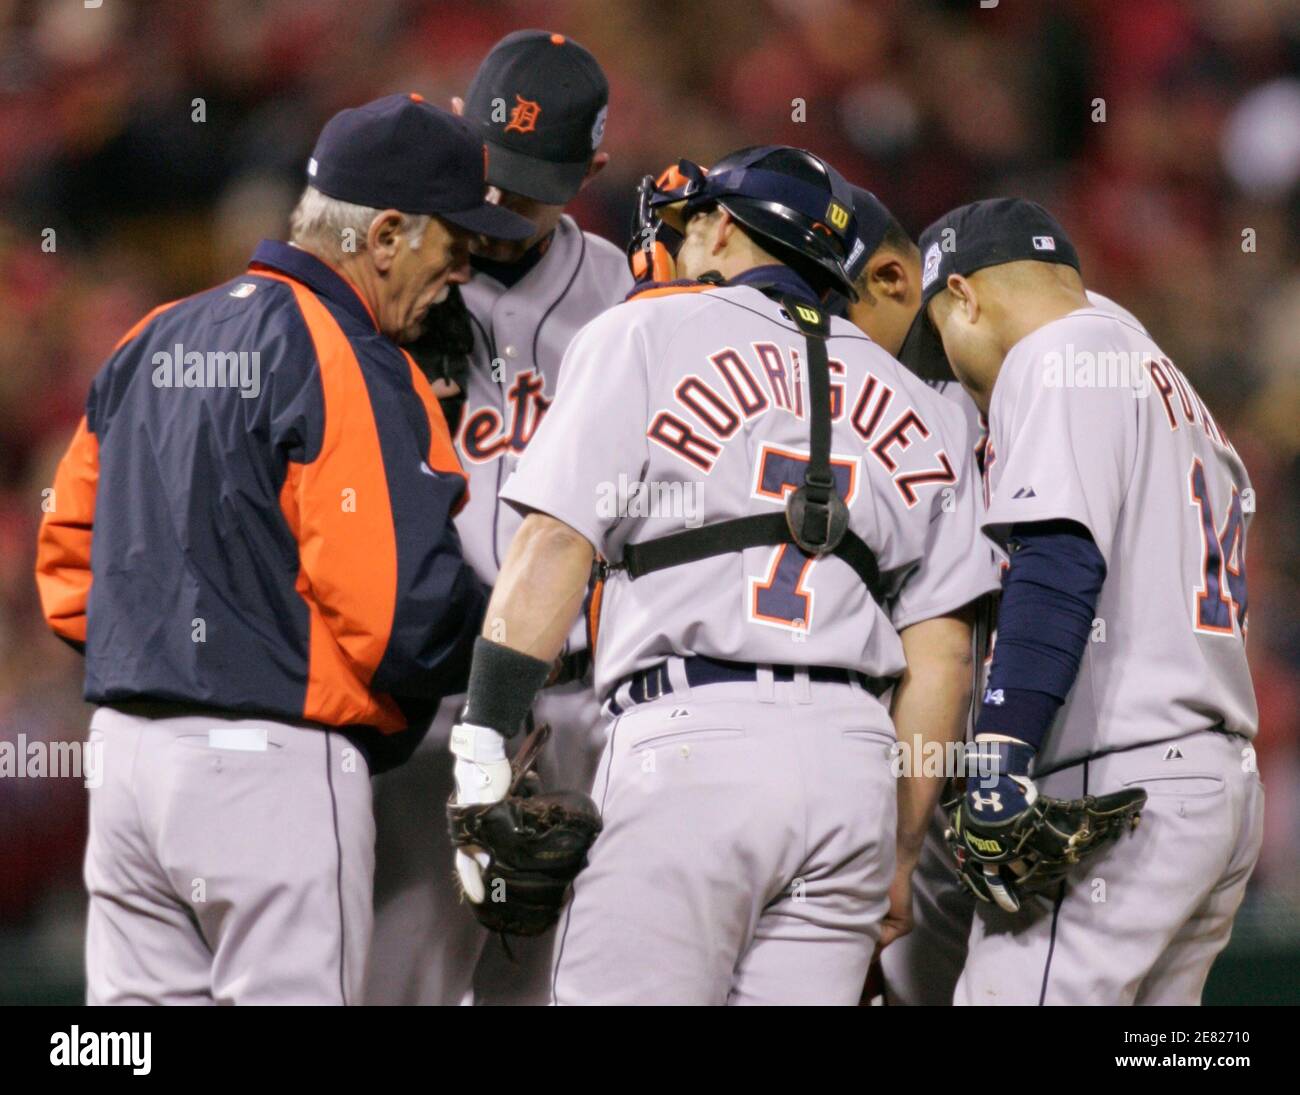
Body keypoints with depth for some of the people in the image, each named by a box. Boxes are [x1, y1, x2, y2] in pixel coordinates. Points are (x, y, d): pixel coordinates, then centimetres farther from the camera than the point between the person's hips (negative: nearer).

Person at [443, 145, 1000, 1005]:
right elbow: (941, 655, 15)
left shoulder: (649, 334, 9)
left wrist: (483, 752, -7)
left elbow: (554, 549, -3)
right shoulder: (917, 409, 22)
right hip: (854, 756, 5)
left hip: (690, 739, -5)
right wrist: (898, 853, 17)